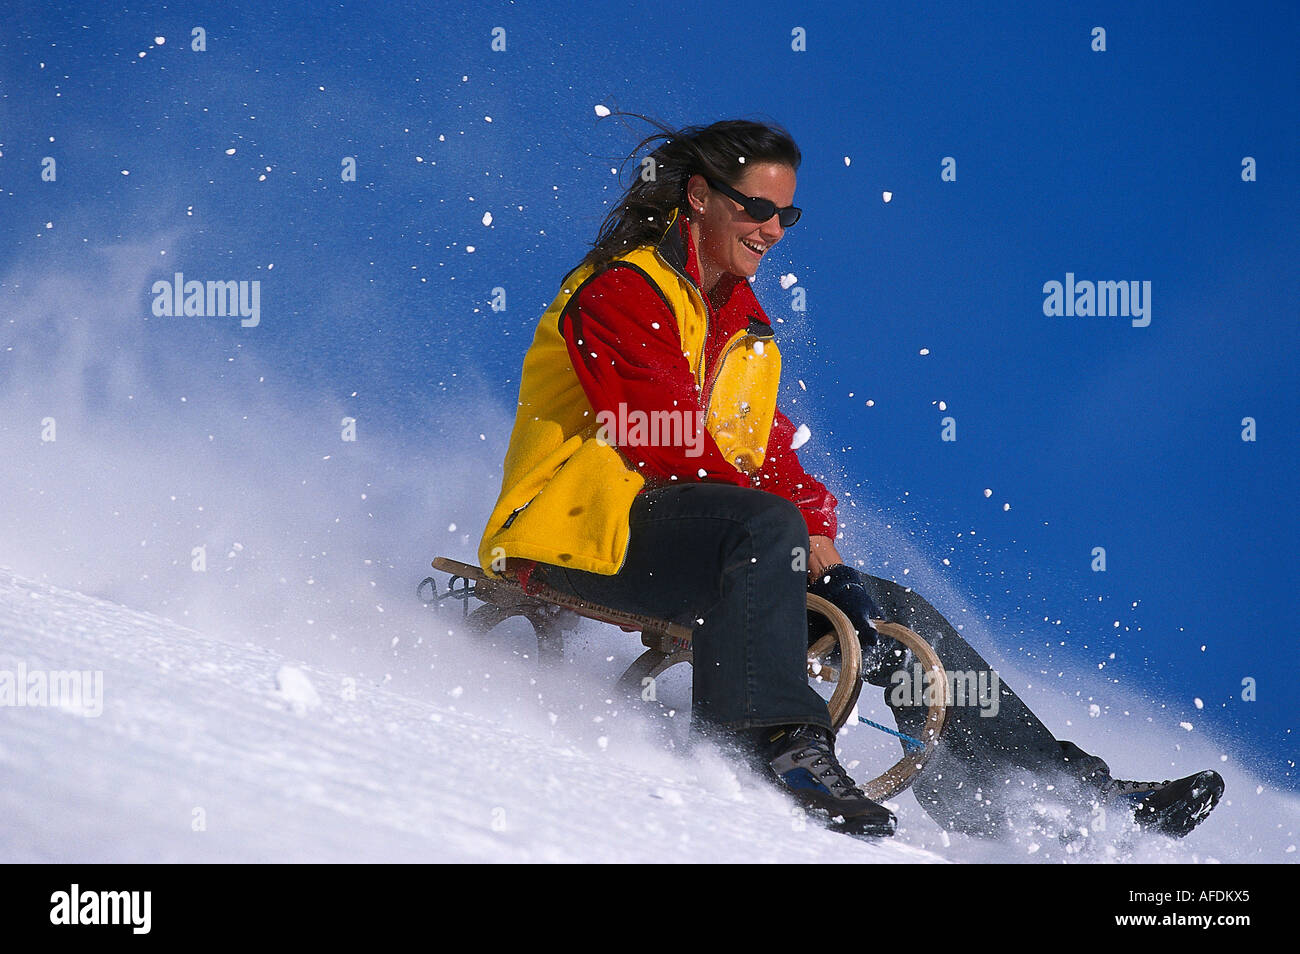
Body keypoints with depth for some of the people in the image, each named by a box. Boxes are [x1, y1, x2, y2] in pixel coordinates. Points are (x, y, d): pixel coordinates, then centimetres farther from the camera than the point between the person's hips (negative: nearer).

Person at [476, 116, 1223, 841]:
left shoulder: (740, 318, 20)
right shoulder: (623, 291, -9)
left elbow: (769, 450, 13)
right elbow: (668, 443, -19)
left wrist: (819, 543, -6)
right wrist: (799, 535, -19)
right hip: (583, 525, -8)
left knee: (895, 614, -1)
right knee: (767, 526, -37)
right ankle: (774, 738, -46)